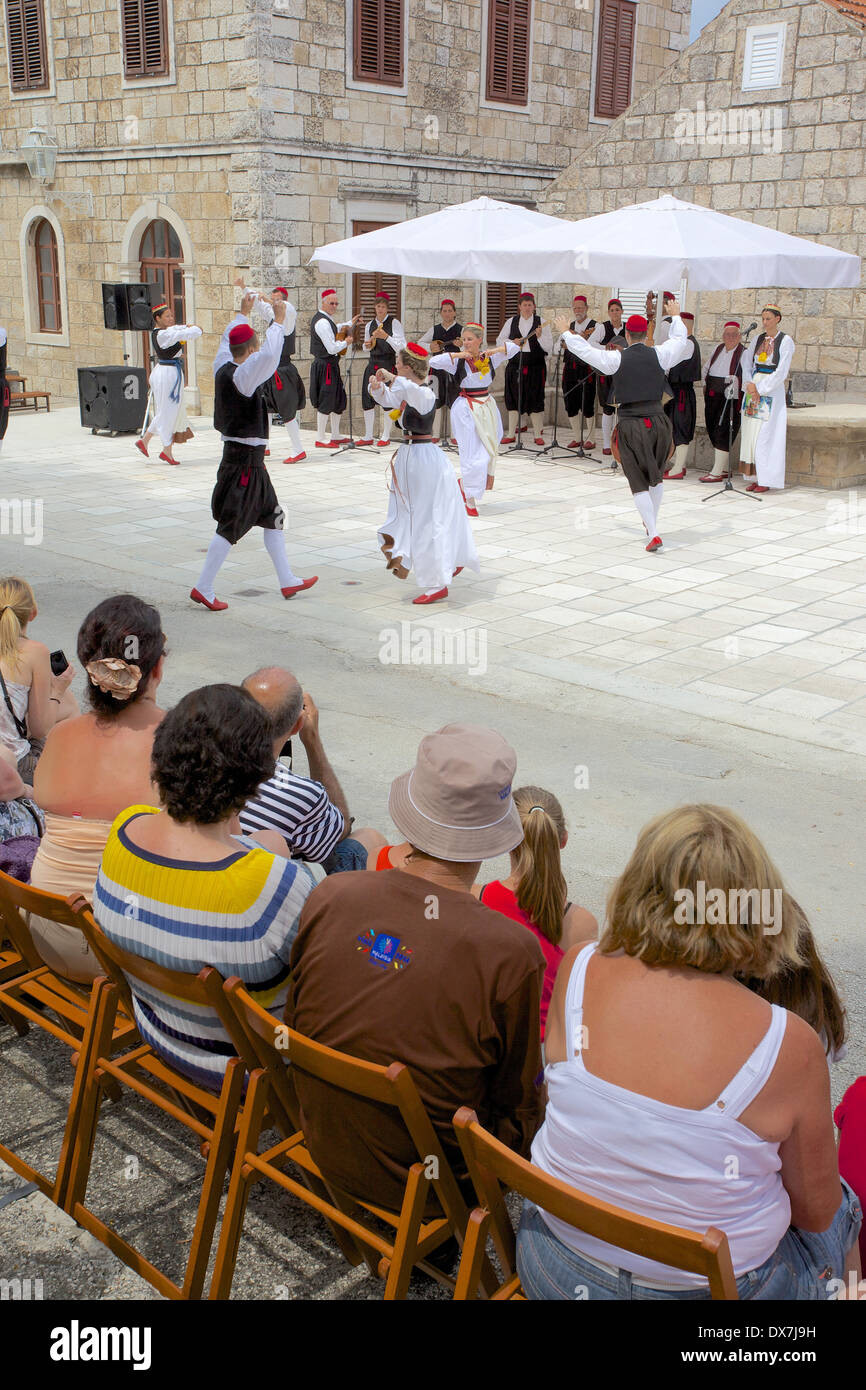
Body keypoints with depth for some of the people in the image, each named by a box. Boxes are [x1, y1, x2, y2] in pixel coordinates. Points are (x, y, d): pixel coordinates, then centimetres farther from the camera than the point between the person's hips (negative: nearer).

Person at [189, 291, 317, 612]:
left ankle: (287, 581, 24)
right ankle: (203, 588, 0)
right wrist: (278, 321, -26)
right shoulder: (241, 376, -19)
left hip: (249, 458, 10)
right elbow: (269, 355, -36)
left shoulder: (222, 368, 6)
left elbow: (227, 338, 27)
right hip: (245, 459, -10)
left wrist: (243, 312, 35)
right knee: (231, 525, -5)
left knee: (272, 516, 17)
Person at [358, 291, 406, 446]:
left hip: (388, 363, -5)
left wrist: (386, 336, -23)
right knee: (367, 397, 1)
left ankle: (385, 436, 6)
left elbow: (401, 346, -12)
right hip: (372, 363, 5)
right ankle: (368, 436, 10)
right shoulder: (370, 325, 12)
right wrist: (367, 344, 2)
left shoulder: (394, 323, -4)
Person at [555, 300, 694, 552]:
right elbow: (680, 339, 21)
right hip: (657, 420, 3)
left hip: (630, 425, -3)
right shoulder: (659, 355, 0)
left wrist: (566, 332, 21)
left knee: (638, 483, 1)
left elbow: (584, 350, 4)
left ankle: (654, 534, -10)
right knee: (656, 476, 23)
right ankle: (651, 523, 37)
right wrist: (676, 316, 40)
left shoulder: (618, 359, -6)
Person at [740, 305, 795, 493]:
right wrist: (749, 384, -6)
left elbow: (781, 372, -11)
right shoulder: (758, 339, 12)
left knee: (765, 435, -8)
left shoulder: (785, 341, -5)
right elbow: (747, 363, 11)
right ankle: (756, 478, 5)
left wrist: (760, 388, -13)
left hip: (772, 390, -6)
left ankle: (766, 480, -4)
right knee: (751, 433, 2)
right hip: (754, 387, 6)